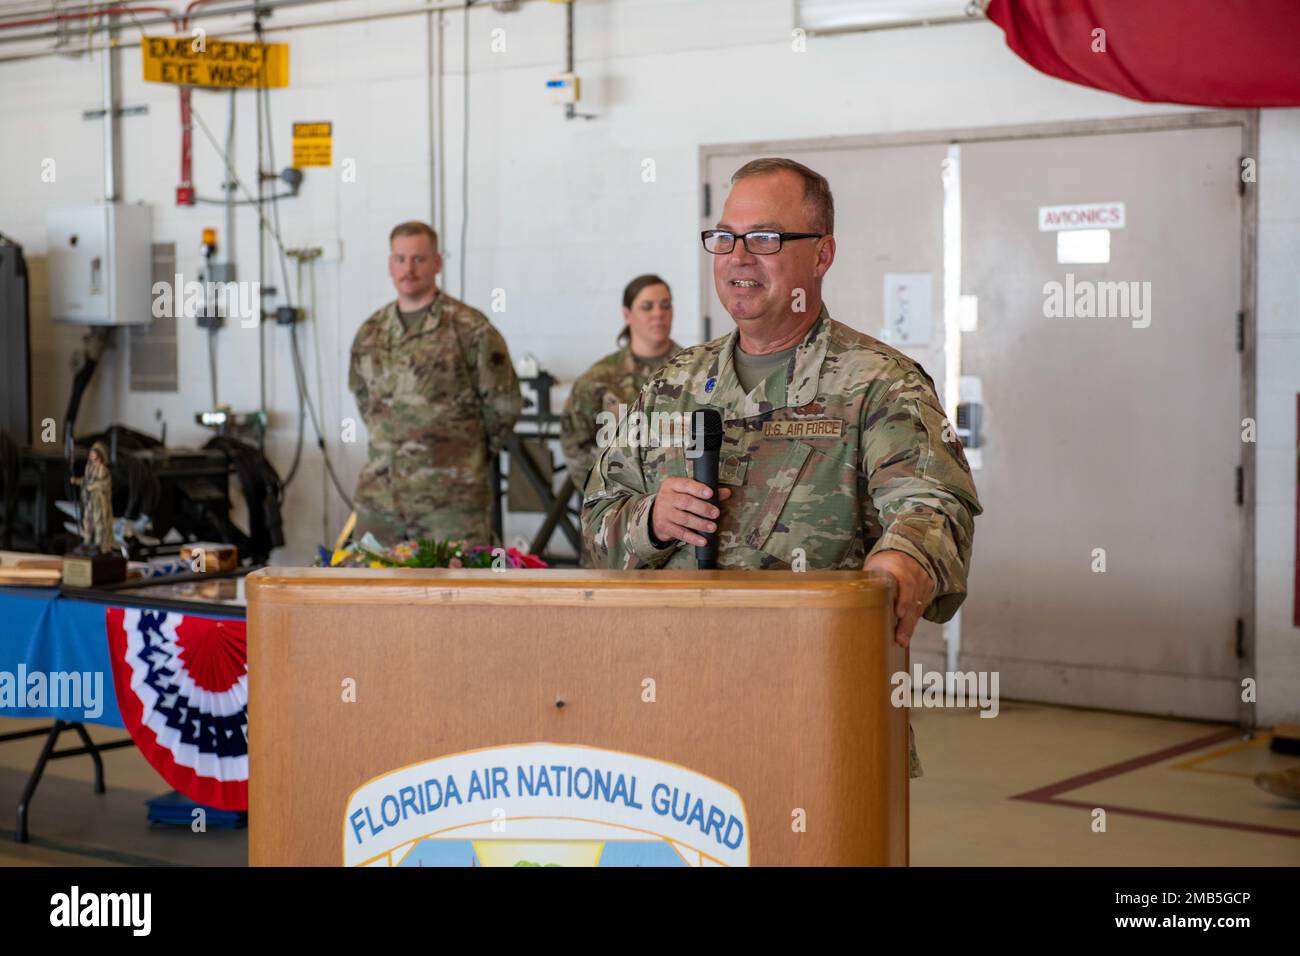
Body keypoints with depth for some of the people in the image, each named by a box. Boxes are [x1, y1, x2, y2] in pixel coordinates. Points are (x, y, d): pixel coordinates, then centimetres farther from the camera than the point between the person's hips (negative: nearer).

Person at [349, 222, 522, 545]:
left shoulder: (470, 329, -5)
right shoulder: (370, 333, 12)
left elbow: (504, 403, -2)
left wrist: (466, 451, 6)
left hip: (452, 497, -5)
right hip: (378, 494, 5)